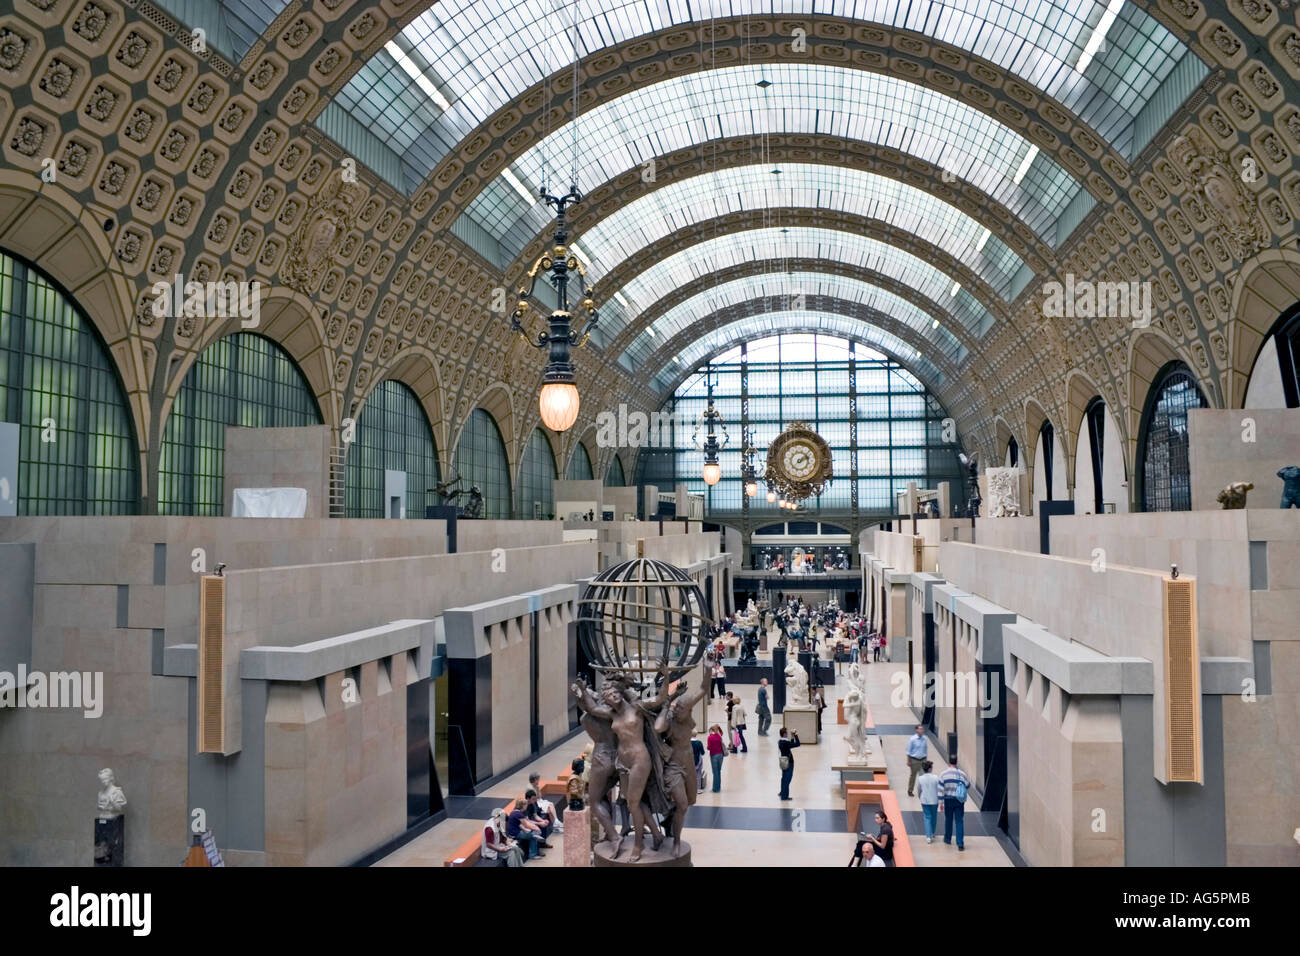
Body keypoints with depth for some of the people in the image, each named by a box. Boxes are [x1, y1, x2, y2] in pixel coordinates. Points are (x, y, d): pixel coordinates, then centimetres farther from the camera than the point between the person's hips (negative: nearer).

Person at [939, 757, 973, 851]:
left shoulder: (943, 774, -8)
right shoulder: (962, 774, -8)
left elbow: (940, 789, -8)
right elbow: (968, 786, 7)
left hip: (948, 800, 1)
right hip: (959, 800, -1)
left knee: (948, 819, 18)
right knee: (959, 822, 1)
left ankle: (948, 839, 34)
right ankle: (960, 844, -5)